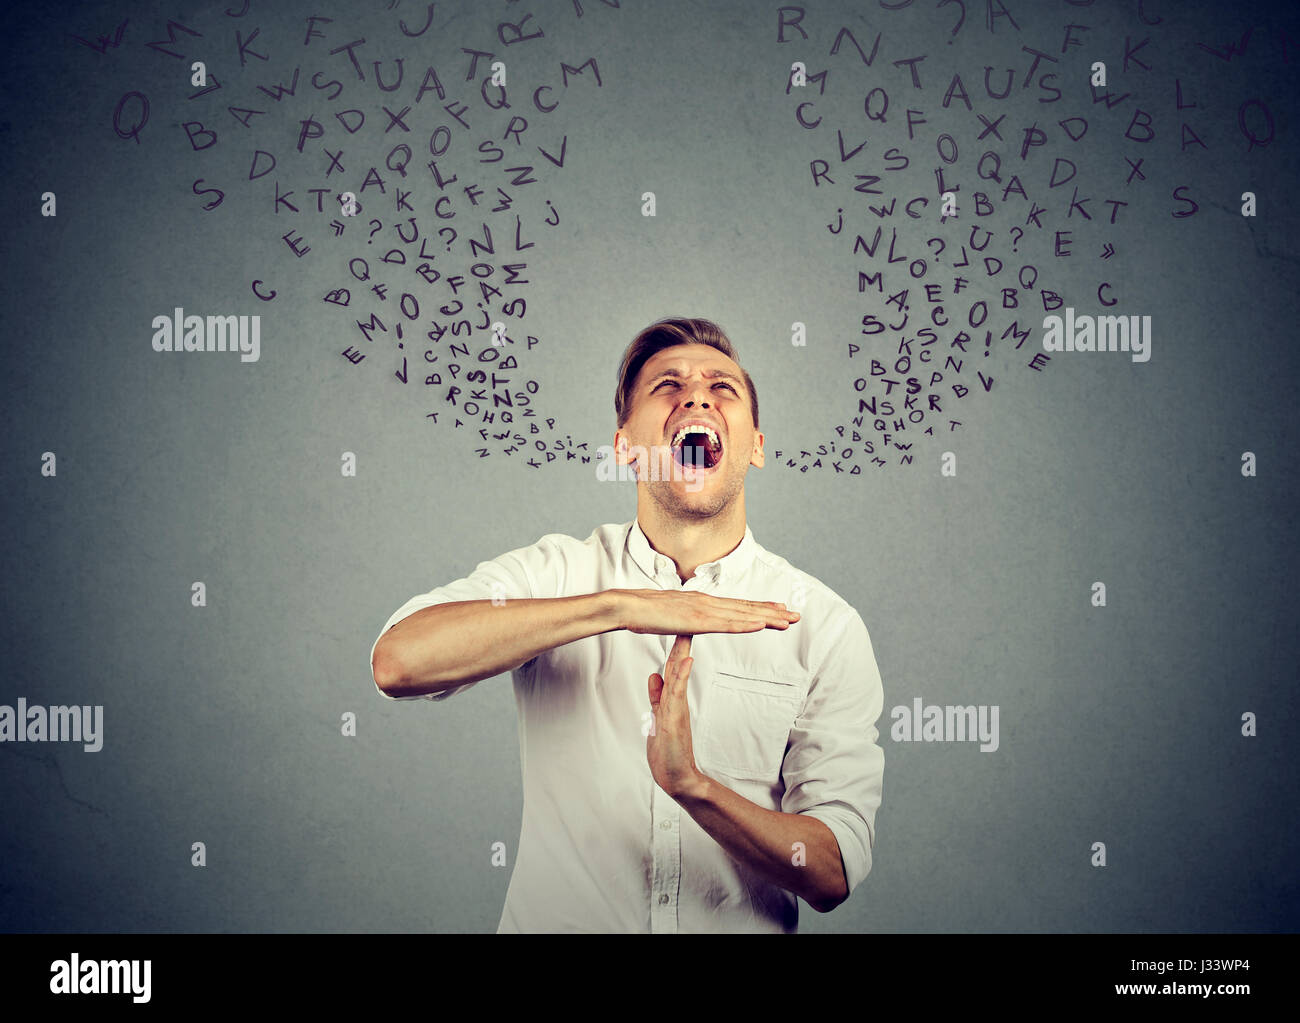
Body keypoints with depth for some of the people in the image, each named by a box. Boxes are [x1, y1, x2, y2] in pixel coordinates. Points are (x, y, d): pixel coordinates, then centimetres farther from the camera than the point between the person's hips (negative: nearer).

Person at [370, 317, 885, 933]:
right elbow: (399, 662, -18)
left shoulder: (826, 625, -2)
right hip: (551, 919, 1)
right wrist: (619, 607, -22)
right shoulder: (551, 572, 0)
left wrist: (693, 785, -22)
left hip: (740, 928, 0)